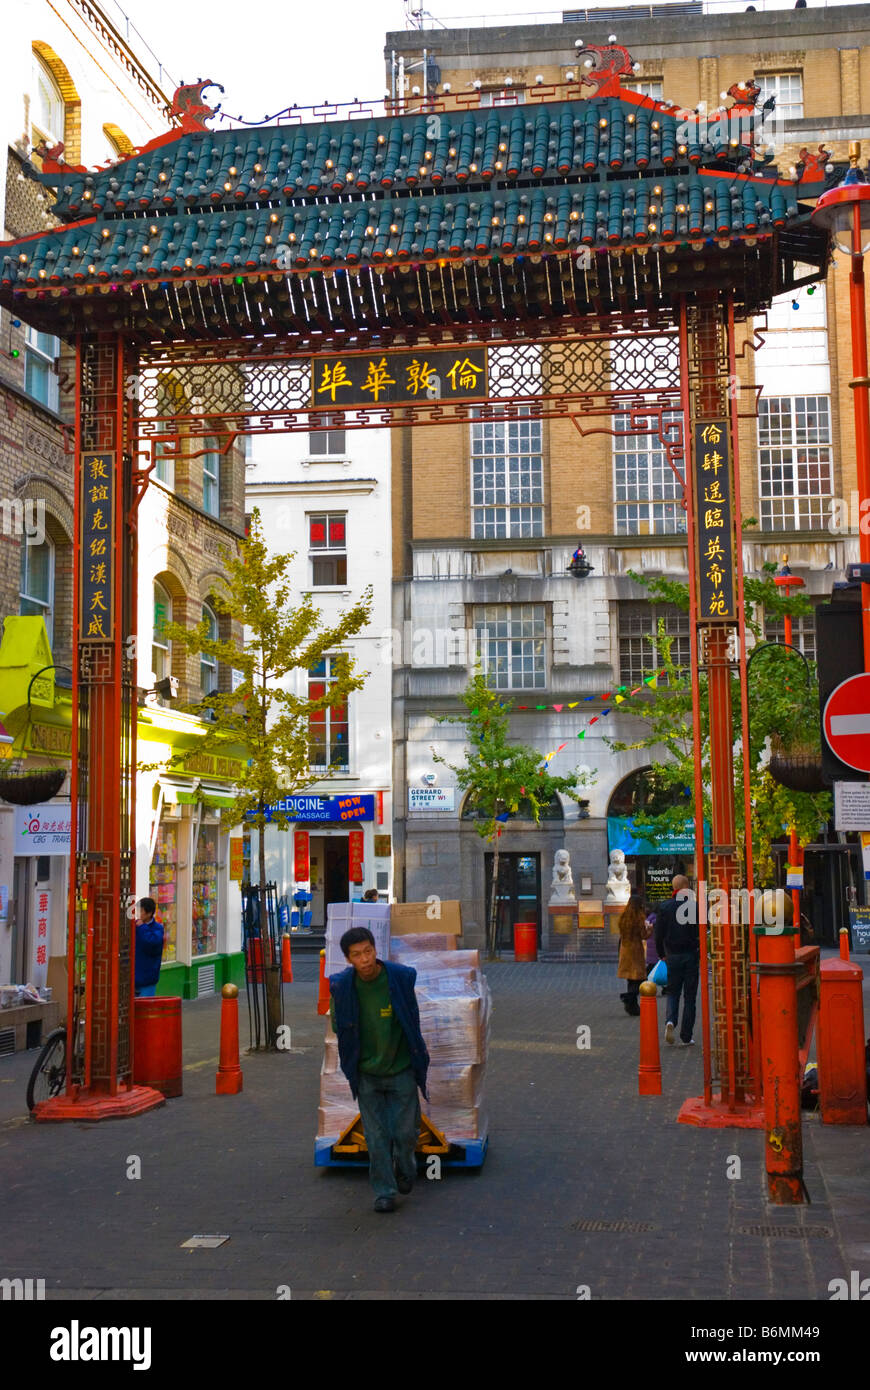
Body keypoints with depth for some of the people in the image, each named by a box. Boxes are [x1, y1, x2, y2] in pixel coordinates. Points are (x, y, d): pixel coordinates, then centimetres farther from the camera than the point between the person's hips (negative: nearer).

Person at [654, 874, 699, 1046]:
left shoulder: (664, 907, -1)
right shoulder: (696, 906, -6)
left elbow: (659, 934, 1)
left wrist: (661, 954, 12)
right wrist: (701, 953, 8)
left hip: (672, 955, 1)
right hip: (691, 955, -1)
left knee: (673, 992, 13)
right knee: (690, 996, 5)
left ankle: (671, 1021, -14)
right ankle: (686, 1037, 5)